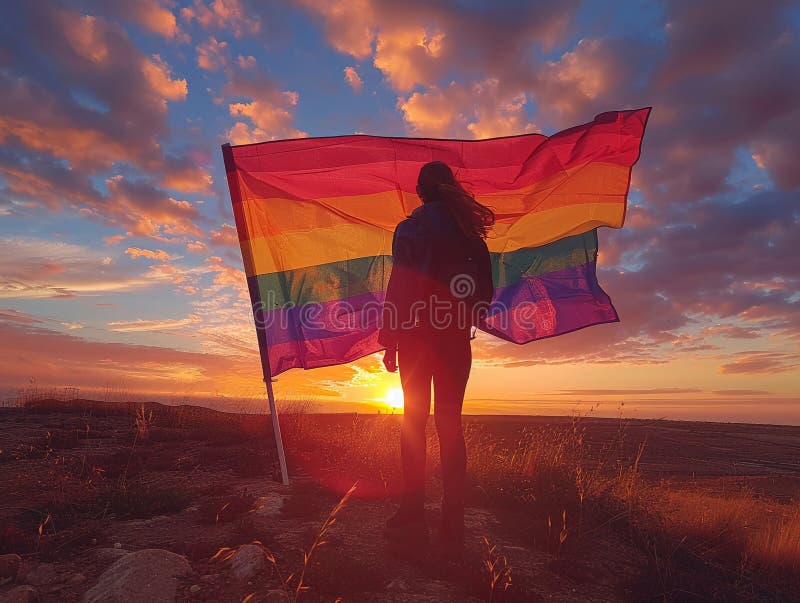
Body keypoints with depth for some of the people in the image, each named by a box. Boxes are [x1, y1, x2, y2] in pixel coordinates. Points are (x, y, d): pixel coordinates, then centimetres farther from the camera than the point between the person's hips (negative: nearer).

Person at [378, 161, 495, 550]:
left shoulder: (412, 227, -2)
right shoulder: (470, 231, 12)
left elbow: (400, 286, -10)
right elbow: (487, 292, 11)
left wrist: (390, 339, -9)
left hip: (419, 334, -4)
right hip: (457, 339, 4)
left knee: (415, 419, 2)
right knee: (450, 422, 6)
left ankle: (413, 513, 4)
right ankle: (453, 521, 8)